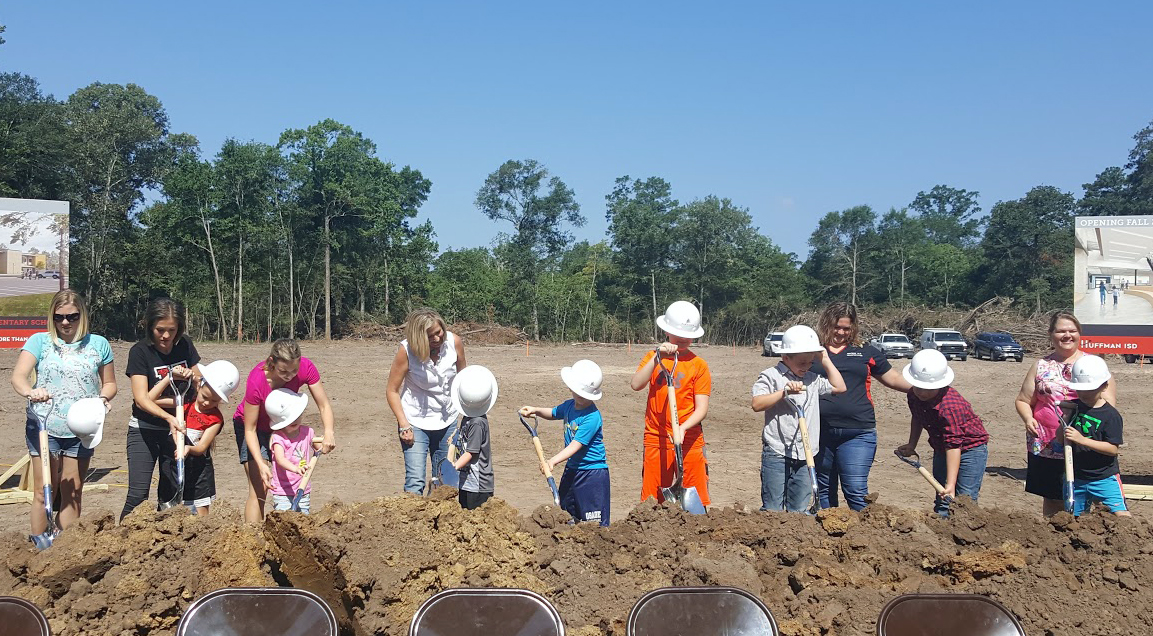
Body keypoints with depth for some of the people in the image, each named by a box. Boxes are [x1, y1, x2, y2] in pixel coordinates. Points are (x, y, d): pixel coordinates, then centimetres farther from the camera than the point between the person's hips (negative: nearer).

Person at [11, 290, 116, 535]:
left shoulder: (98, 344, 5)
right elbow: (18, 376, -12)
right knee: (44, 493, 0)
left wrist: (104, 398, -10)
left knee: (73, 494, 8)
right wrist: (30, 391, -34)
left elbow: (109, 383, 13)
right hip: (44, 426, -1)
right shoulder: (39, 341, 1)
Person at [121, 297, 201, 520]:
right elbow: (141, 398, -21)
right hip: (145, 429, -4)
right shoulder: (140, 351, -13)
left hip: (177, 428, 4)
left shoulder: (184, 345, 0)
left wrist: (191, 376, -12)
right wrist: (168, 417, -37)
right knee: (138, 494, -12)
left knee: (171, 493, 8)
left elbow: (200, 385, 11)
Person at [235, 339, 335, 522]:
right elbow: (250, 429, -28)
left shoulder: (306, 368, -27)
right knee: (258, 490, -13)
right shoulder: (256, 380, -36)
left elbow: (324, 405, -21)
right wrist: (261, 464, -38)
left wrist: (329, 432, -40)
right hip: (253, 425, -4)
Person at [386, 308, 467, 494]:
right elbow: (392, 391, -10)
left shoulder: (454, 342, -11)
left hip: (447, 421, 4)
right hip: (415, 422, -4)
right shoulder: (406, 350, -19)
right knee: (415, 482, -14)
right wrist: (403, 424, -17)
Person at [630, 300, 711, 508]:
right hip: (656, 440, 1)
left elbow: (702, 409, -6)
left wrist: (682, 428, -23)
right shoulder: (654, 357, 7)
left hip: (689, 441, -1)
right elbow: (636, 385, -10)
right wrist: (657, 357, -16)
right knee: (652, 499, 4)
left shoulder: (698, 364, 1)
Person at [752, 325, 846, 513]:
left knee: (799, 510, 10)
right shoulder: (771, 376, -4)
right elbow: (757, 404, -14)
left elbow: (839, 387, 16)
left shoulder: (812, 379, 14)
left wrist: (825, 360, 12)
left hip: (805, 455, 6)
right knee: (772, 509, -2)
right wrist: (784, 392, -22)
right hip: (777, 454, -5)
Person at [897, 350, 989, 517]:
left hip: (970, 448, -7)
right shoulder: (914, 396, -10)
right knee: (942, 502, 11)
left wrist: (951, 484, -39)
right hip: (941, 450, 8)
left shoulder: (950, 406, -35)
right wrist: (911, 445, 13)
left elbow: (954, 444, -37)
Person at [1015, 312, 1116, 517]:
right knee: (1052, 499, 9)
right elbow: (1023, 400, 13)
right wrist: (1028, 419, -7)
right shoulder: (1041, 366, 10)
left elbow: (1108, 402, 2)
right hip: (1045, 446, 2)